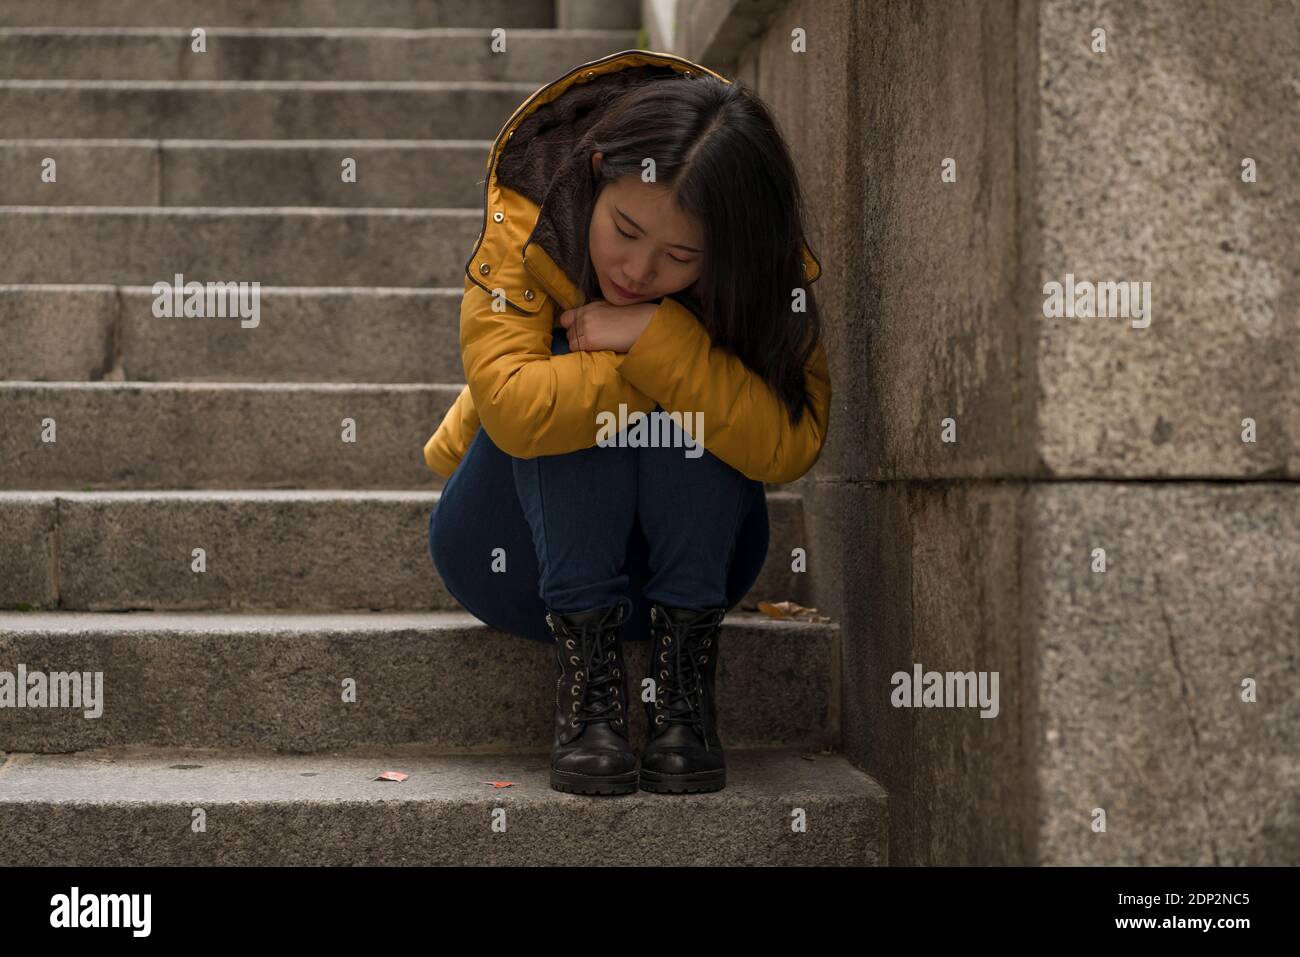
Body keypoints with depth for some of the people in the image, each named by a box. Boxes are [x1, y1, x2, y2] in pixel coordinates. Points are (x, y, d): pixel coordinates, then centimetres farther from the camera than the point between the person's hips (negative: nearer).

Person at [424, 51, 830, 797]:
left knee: (695, 398, -28)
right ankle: (587, 665, -29)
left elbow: (792, 445, -33)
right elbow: (513, 406, -37)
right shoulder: (526, 225, -22)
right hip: (527, 555, 0)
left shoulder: (770, 272, -18)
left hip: (694, 540, 1)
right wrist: (653, 367, -32)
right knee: (568, 376, -29)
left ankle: (685, 664, -26)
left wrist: (659, 338, -38)